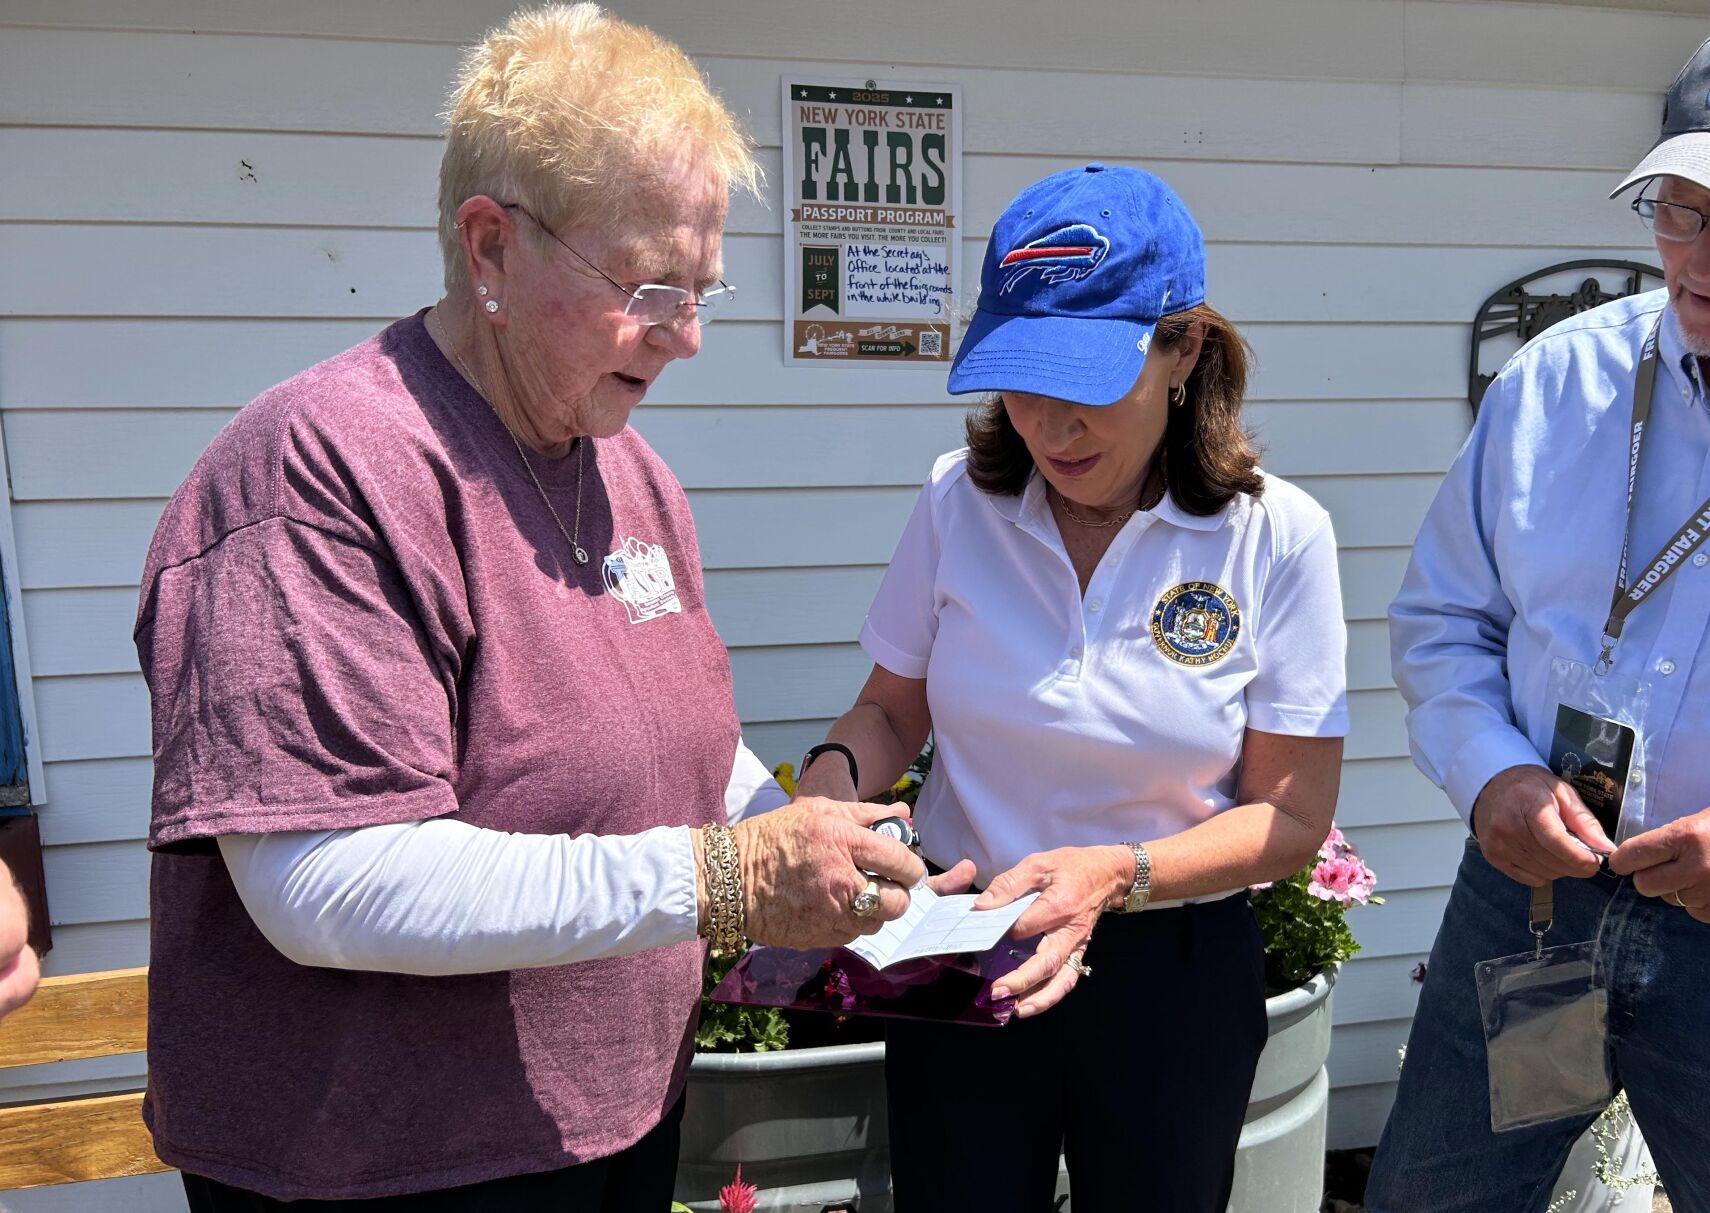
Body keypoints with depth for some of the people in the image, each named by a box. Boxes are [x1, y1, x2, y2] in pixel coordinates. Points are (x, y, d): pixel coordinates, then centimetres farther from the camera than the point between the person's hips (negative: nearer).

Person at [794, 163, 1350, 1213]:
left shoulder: (1276, 537, -13)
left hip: (1174, 974, -1)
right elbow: (892, 709, 3)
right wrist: (832, 776, -18)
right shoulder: (959, 503, -8)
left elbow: (1293, 816, -10)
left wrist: (1117, 874, -25)